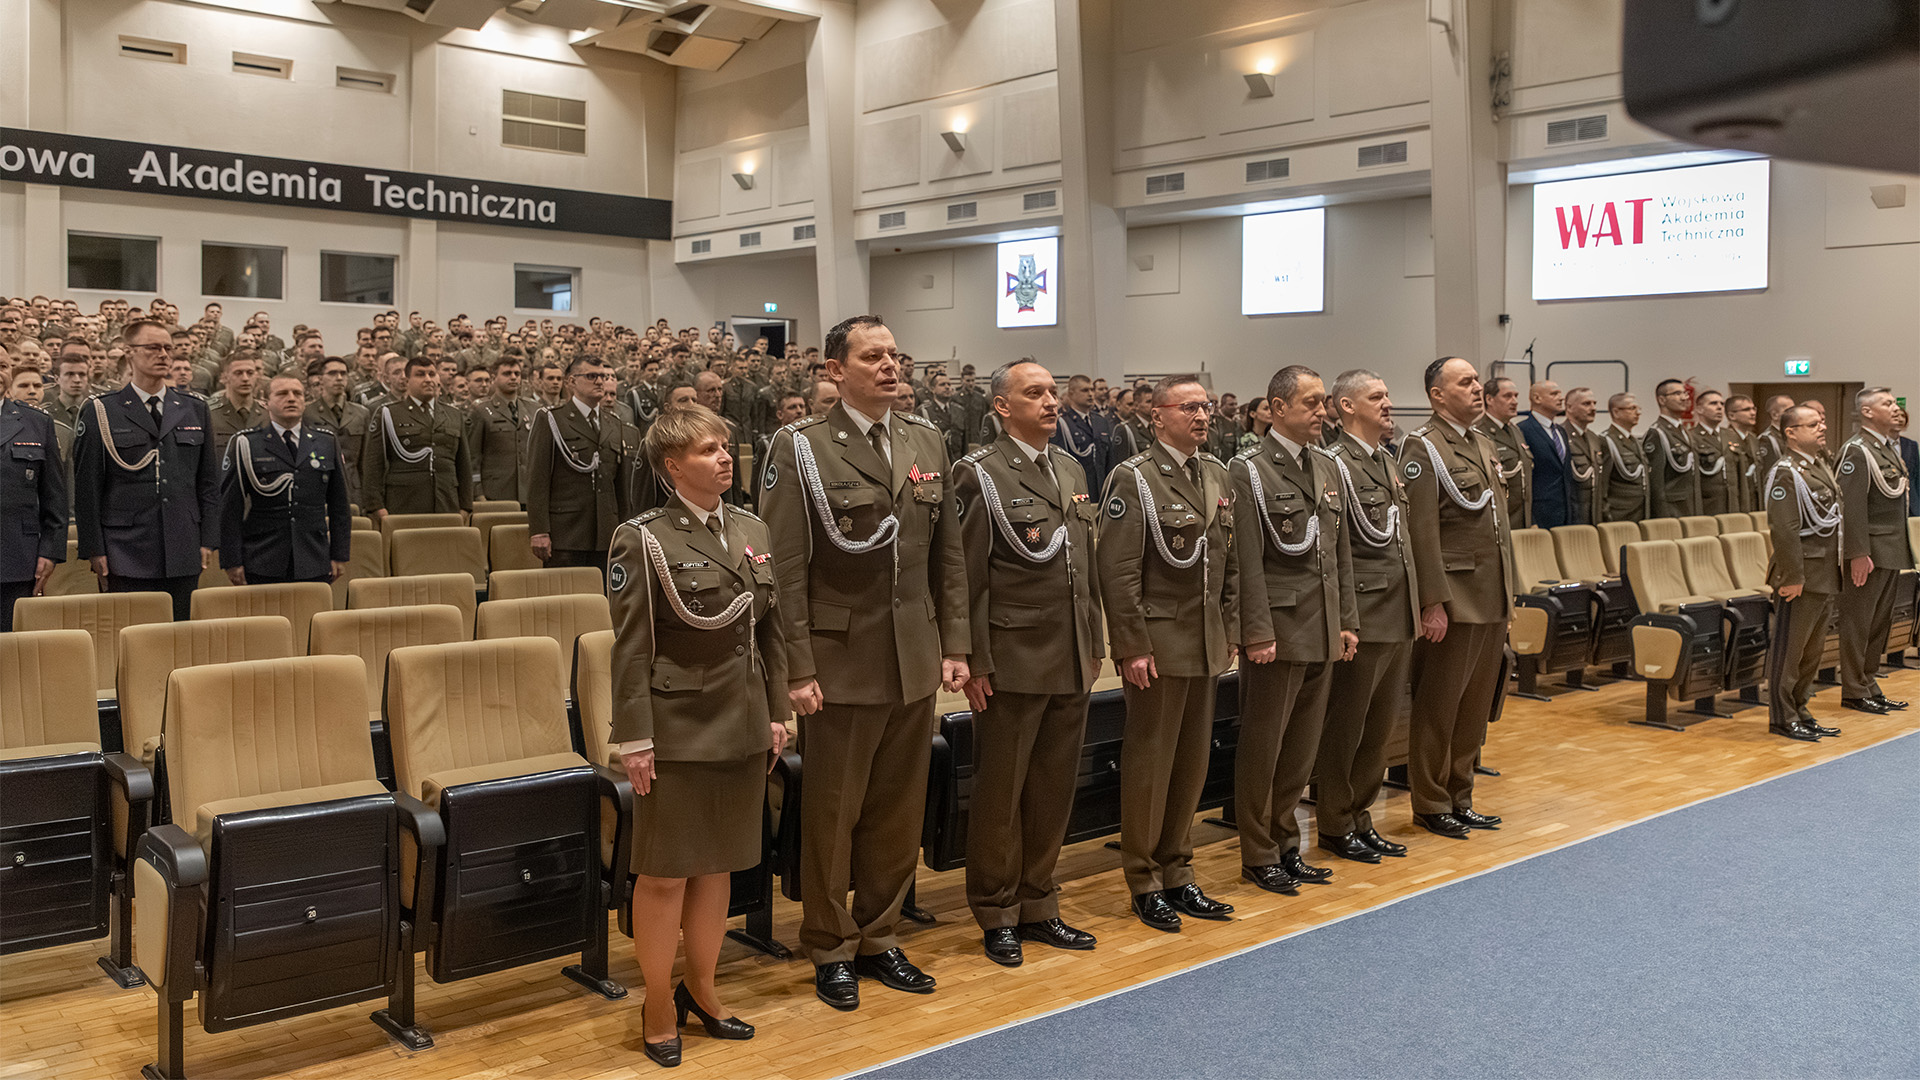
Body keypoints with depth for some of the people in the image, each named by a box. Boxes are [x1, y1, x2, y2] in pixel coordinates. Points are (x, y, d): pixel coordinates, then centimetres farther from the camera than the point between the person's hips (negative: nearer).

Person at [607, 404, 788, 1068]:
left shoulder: (753, 532, 7)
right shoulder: (643, 540, -8)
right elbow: (632, 650, -10)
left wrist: (776, 712, 9)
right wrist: (634, 739, -13)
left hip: (742, 729, 5)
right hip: (678, 731, -5)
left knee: (718, 865, 14)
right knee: (666, 873, 4)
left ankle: (701, 990, 31)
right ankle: (658, 1007, 20)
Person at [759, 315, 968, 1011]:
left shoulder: (927, 442, 9)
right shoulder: (801, 449, -7)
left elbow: (949, 555, 10)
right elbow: (786, 569, -10)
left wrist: (954, 645, 6)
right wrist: (797, 668, -14)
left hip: (915, 663, 5)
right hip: (842, 663, -5)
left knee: (899, 813, 13)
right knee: (832, 815, 8)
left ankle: (879, 937, 30)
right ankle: (831, 950, 24)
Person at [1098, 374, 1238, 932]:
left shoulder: (1217, 475, 11)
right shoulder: (1133, 479, -10)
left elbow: (1230, 561, 16)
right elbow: (1118, 572, -14)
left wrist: (1228, 630, 12)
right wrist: (1133, 647, -16)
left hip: (1207, 645, 7)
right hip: (1158, 645, -7)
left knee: (1192, 761, 12)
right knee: (1149, 761, 2)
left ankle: (1178, 874, 24)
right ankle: (1145, 883, 14)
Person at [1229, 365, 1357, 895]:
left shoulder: (1326, 465, 13)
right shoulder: (1250, 471, -10)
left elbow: (1340, 552, 16)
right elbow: (1249, 562, -14)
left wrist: (1347, 620, 12)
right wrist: (1258, 632, -17)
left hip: (1323, 632, 7)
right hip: (1279, 630, -7)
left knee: (1302, 749, 13)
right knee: (1262, 747, 3)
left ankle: (1286, 845, 25)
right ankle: (1258, 855, 15)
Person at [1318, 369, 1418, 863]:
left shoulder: (1387, 461, 15)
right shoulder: (1338, 464, -13)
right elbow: (1372, 534, -18)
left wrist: (1415, 607, 15)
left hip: (1398, 617, 9)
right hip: (1363, 615, -9)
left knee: (1381, 727, 15)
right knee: (1344, 729, 4)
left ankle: (1360, 817, 27)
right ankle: (1334, 825, 16)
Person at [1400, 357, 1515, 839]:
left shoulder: (1483, 444, 17)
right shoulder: (1423, 447, -10)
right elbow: (1422, 531, -16)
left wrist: (1508, 591, 18)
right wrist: (1433, 602, -20)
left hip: (1491, 599, 8)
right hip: (1455, 597, -8)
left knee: (1477, 704, 13)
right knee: (1439, 707, 1)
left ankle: (1459, 798, 23)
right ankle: (1431, 805, 12)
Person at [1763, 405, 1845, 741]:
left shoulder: (1822, 467, 16)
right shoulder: (1785, 473, -15)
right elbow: (1784, 531, -21)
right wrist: (1792, 577, -22)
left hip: (1827, 577, 9)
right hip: (1803, 576, -9)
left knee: (1812, 650, 15)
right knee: (1789, 648, -2)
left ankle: (1800, 711, 24)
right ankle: (1781, 717, 6)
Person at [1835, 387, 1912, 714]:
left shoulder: (1892, 447, 16)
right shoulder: (1856, 450, -13)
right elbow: (1852, 505, -18)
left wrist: (1903, 548, 16)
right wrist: (1858, 554, -23)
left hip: (1893, 550, 9)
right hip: (1869, 550, -9)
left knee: (1880, 622, 13)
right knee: (1858, 622, -3)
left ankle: (1870, 685, 21)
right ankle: (1854, 691, 3)